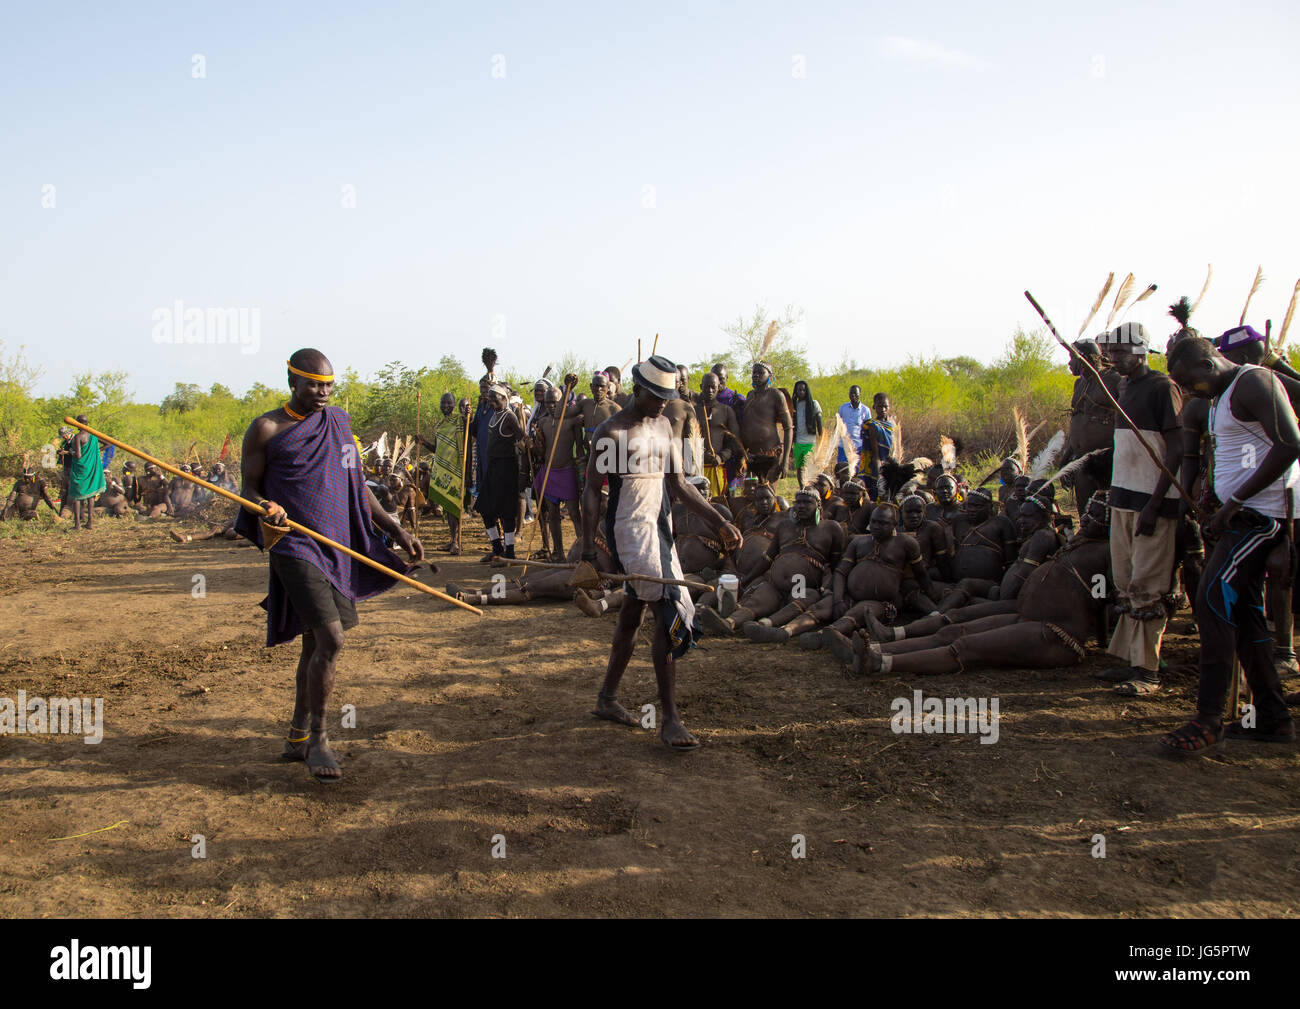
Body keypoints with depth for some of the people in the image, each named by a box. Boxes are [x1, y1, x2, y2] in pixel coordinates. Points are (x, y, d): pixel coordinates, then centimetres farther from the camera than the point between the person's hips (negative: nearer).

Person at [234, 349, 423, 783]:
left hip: (340, 547, 7)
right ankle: (318, 739, -1)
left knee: (317, 643, 12)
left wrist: (396, 530, 14)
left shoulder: (338, 421, 14)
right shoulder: (267, 429, -3)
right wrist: (266, 511, -23)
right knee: (331, 639, -17)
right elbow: (249, 488, 0)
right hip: (296, 547, -6)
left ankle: (298, 737, 25)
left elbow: (356, 485, 19)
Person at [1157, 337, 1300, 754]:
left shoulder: (1254, 383, -12)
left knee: (1213, 601, -15)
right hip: (1244, 514, 10)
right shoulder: (1221, 398, 19)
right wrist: (1219, 507, 11)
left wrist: (1235, 501, -21)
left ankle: (1208, 720, -13)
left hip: (1262, 512, -10)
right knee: (1242, 611, 10)